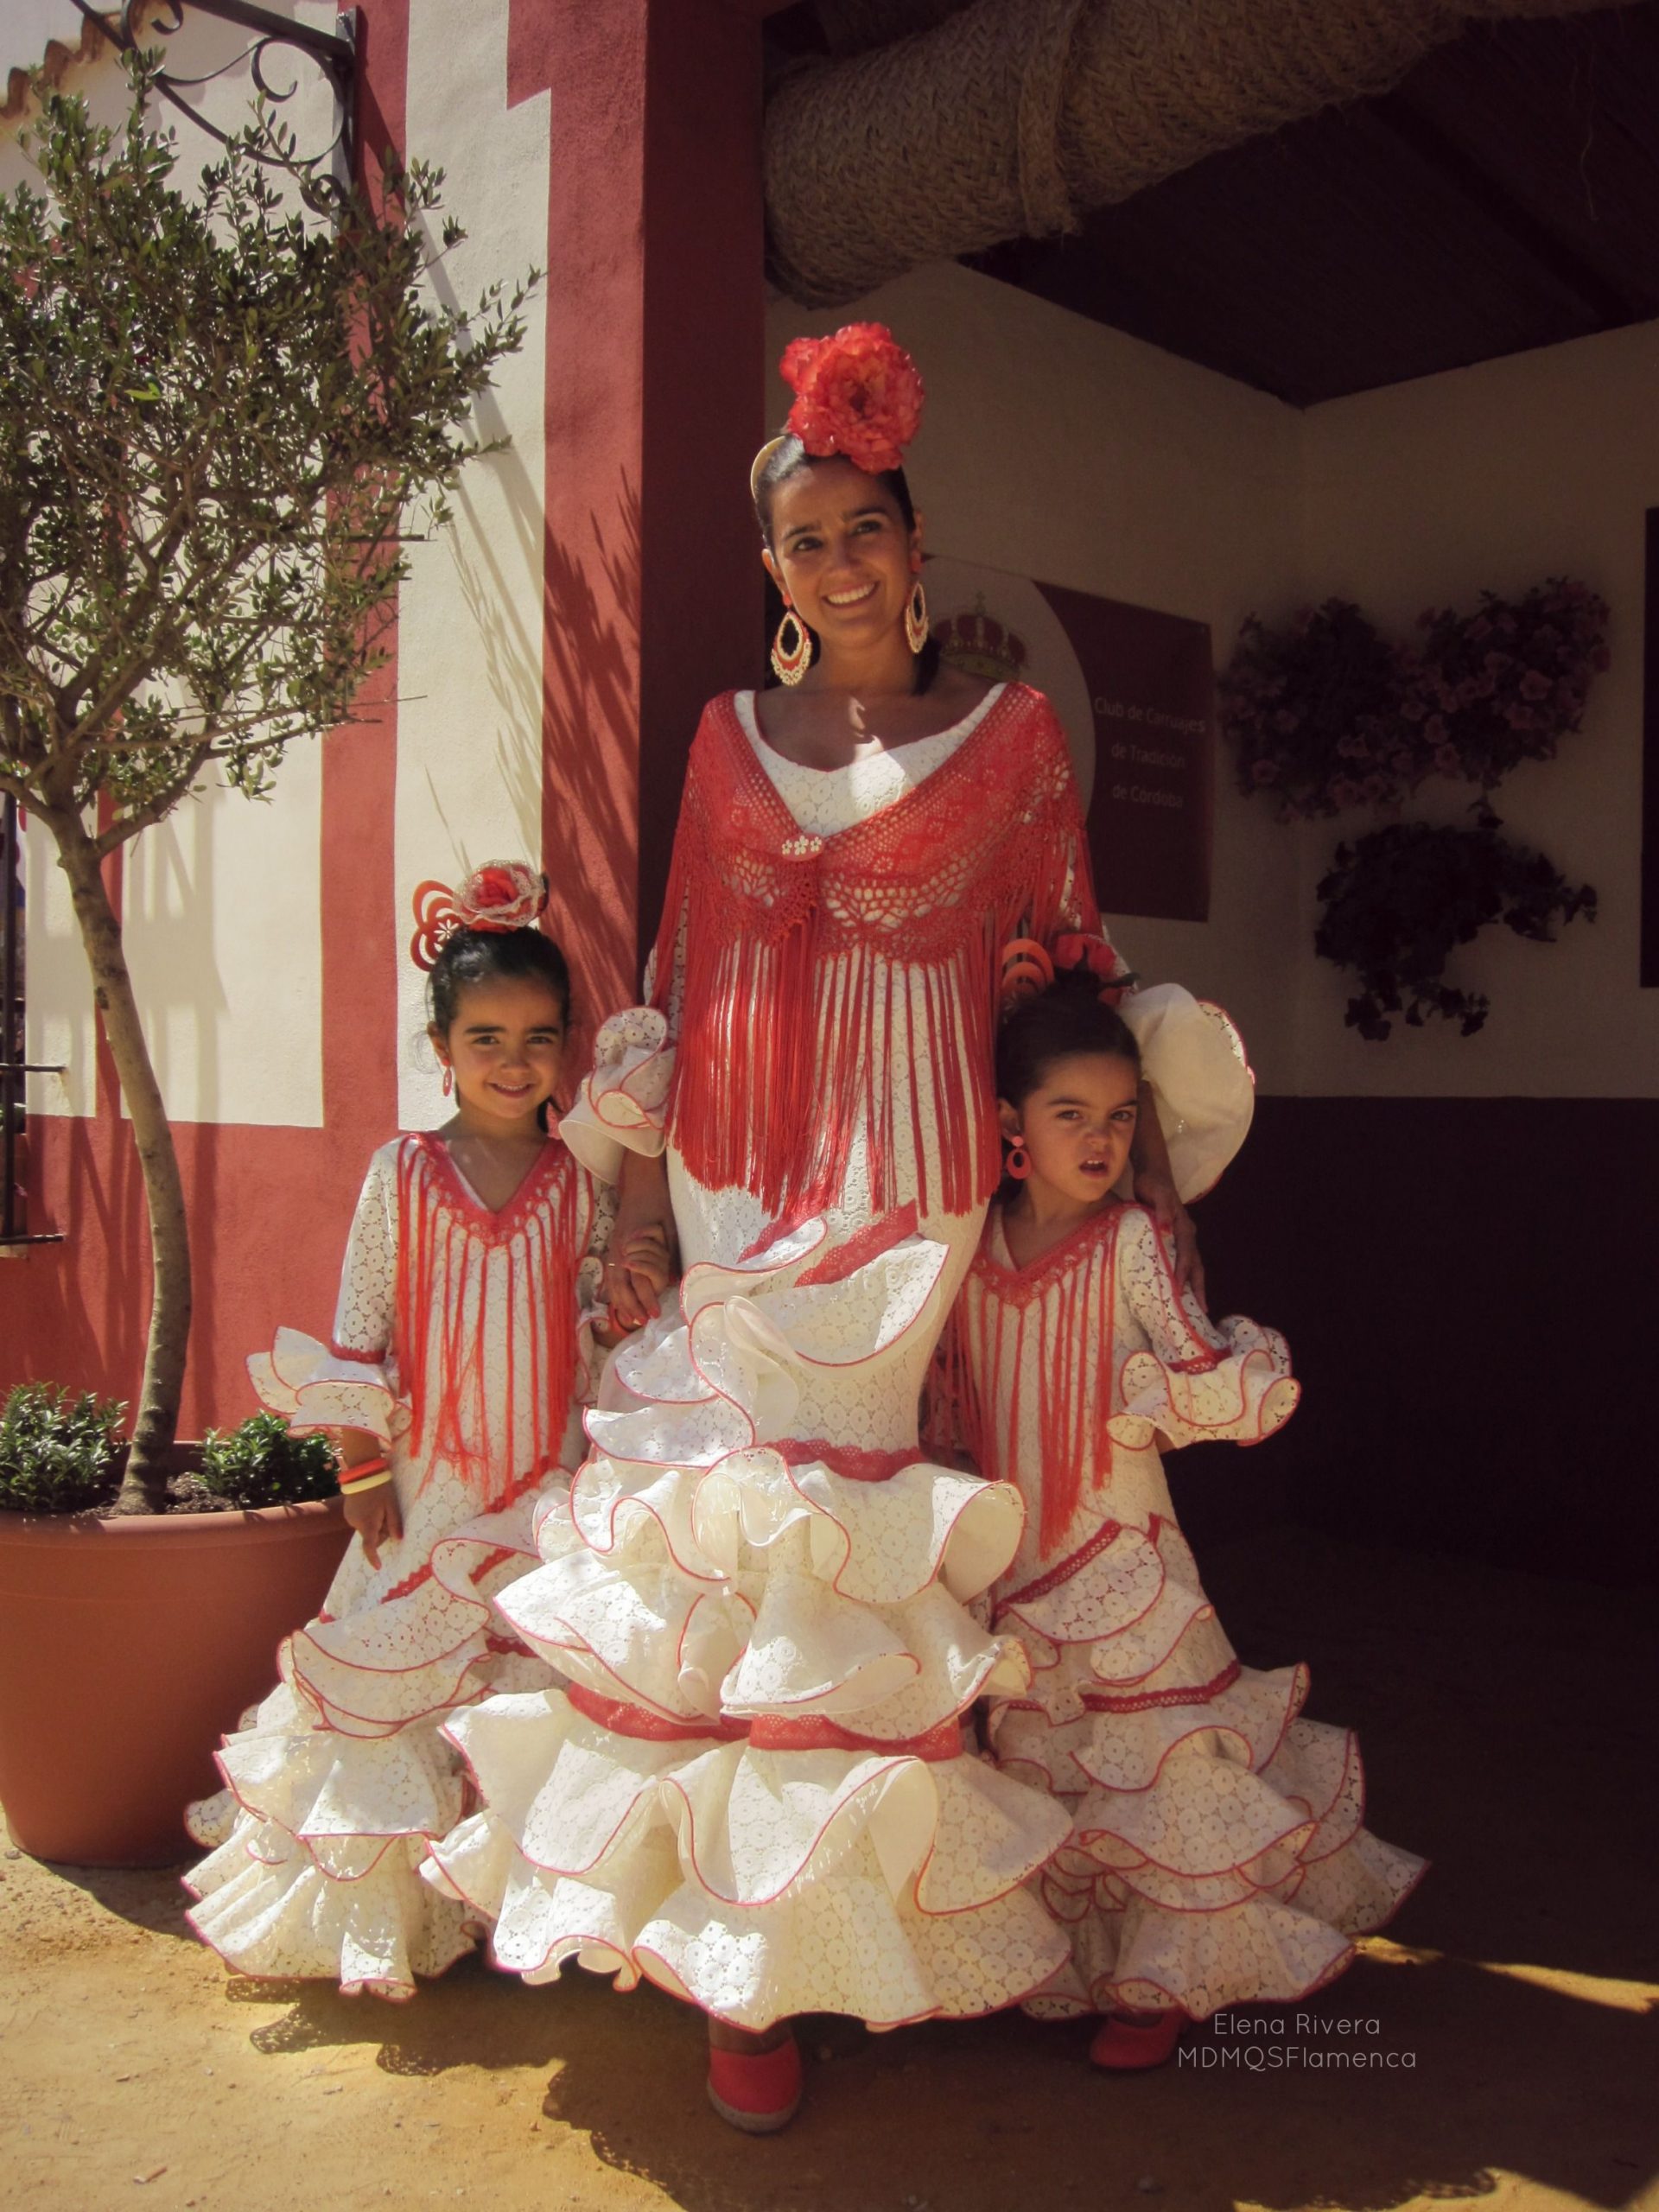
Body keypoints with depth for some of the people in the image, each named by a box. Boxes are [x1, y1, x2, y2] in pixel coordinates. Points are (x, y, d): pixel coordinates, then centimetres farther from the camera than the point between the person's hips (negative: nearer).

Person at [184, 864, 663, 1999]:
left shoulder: (581, 1182, -2)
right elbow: (358, 1333, -4)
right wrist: (364, 1471, -6)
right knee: (398, 1689, 7)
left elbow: (597, 1332, 6)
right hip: (426, 1483, -1)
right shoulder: (403, 1173, -7)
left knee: (537, 1685, 9)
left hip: (545, 1489, 2)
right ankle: (388, 1905, 25)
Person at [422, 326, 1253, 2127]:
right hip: (735, 1161, 3)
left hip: (904, 1172, -3)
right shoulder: (731, 738, 12)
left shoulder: (1010, 734, 4)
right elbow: (682, 973, 11)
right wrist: (636, 1195, 8)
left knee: (822, 1509, -6)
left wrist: (1143, 1164, 5)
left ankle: (792, 1947, 12)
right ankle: (745, 1956, 17)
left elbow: (1074, 962, 7)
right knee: (732, 1512, 1)